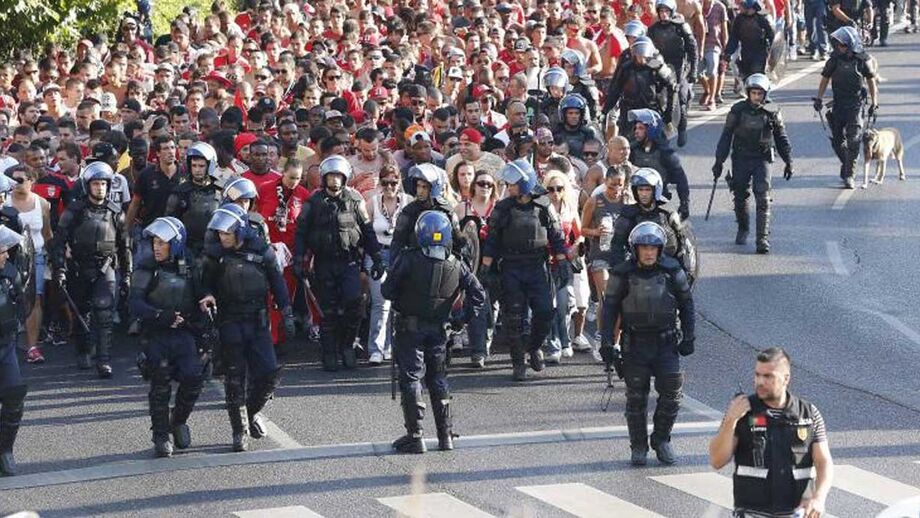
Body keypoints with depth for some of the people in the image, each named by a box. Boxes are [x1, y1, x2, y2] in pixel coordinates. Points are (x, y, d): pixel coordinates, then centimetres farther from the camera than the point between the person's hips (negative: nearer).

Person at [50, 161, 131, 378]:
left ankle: (104, 361, -17)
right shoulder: (74, 210, -2)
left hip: (105, 268, 0)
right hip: (78, 269, 0)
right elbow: (59, 240, -4)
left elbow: (124, 246, 13)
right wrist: (59, 268, -14)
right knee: (80, 313, 11)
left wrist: (126, 275, 12)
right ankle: (83, 353, 29)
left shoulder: (115, 212, 5)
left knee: (104, 315, -14)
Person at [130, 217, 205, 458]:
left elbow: (198, 303, 16)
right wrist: (161, 316, -26)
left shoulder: (188, 269, 7)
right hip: (157, 336, -2)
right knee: (160, 385, -7)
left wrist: (201, 331, 9)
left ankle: (178, 421, 14)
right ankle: (161, 437, 7)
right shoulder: (146, 269, -3)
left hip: (184, 334, 2)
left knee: (193, 379, -13)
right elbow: (135, 303, -13)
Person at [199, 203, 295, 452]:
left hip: (258, 322, 0)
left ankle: (252, 411, 22)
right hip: (230, 325, 0)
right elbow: (206, 284, 7)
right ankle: (240, 431, 12)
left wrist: (287, 313, 3)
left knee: (269, 375, -6)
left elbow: (277, 283, 6)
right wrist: (207, 297, -16)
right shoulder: (215, 256, -2)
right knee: (235, 379, 2)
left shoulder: (262, 251, -2)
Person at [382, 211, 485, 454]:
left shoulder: (408, 260, -13)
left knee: (411, 379, 1)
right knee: (438, 380, 15)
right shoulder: (457, 265, -1)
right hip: (439, 330, 4)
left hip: (410, 328, -4)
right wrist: (464, 319, 8)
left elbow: (387, 290, -11)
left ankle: (414, 436, -3)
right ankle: (445, 436, 16)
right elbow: (478, 294, -1)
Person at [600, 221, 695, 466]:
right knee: (636, 396, 3)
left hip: (666, 342, 1)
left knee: (672, 391, -7)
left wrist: (689, 337, 5)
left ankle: (662, 439, 13)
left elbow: (686, 303, 8)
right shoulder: (623, 274, -4)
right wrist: (607, 343, -3)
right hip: (635, 342, -1)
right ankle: (638, 447, 15)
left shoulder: (672, 271, -1)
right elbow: (610, 308, 1)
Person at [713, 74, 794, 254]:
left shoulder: (772, 112, -1)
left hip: (762, 159, -1)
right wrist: (719, 162, 0)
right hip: (741, 159, 1)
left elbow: (781, 138, 9)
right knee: (740, 196, 9)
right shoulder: (738, 111, -4)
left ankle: (763, 238, -13)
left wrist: (789, 162, 8)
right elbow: (726, 136, 2)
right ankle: (743, 229, 34)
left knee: (763, 198, -12)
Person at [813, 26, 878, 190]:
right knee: (837, 139, 6)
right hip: (839, 103, 3)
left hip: (856, 104, -3)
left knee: (853, 140, -11)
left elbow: (871, 81, 1)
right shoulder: (835, 59, 0)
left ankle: (849, 175, -8)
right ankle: (847, 164, 32)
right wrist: (819, 98, 5)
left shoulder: (863, 59, -6)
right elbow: (825, 78, 9)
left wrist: (874, 103, -1)